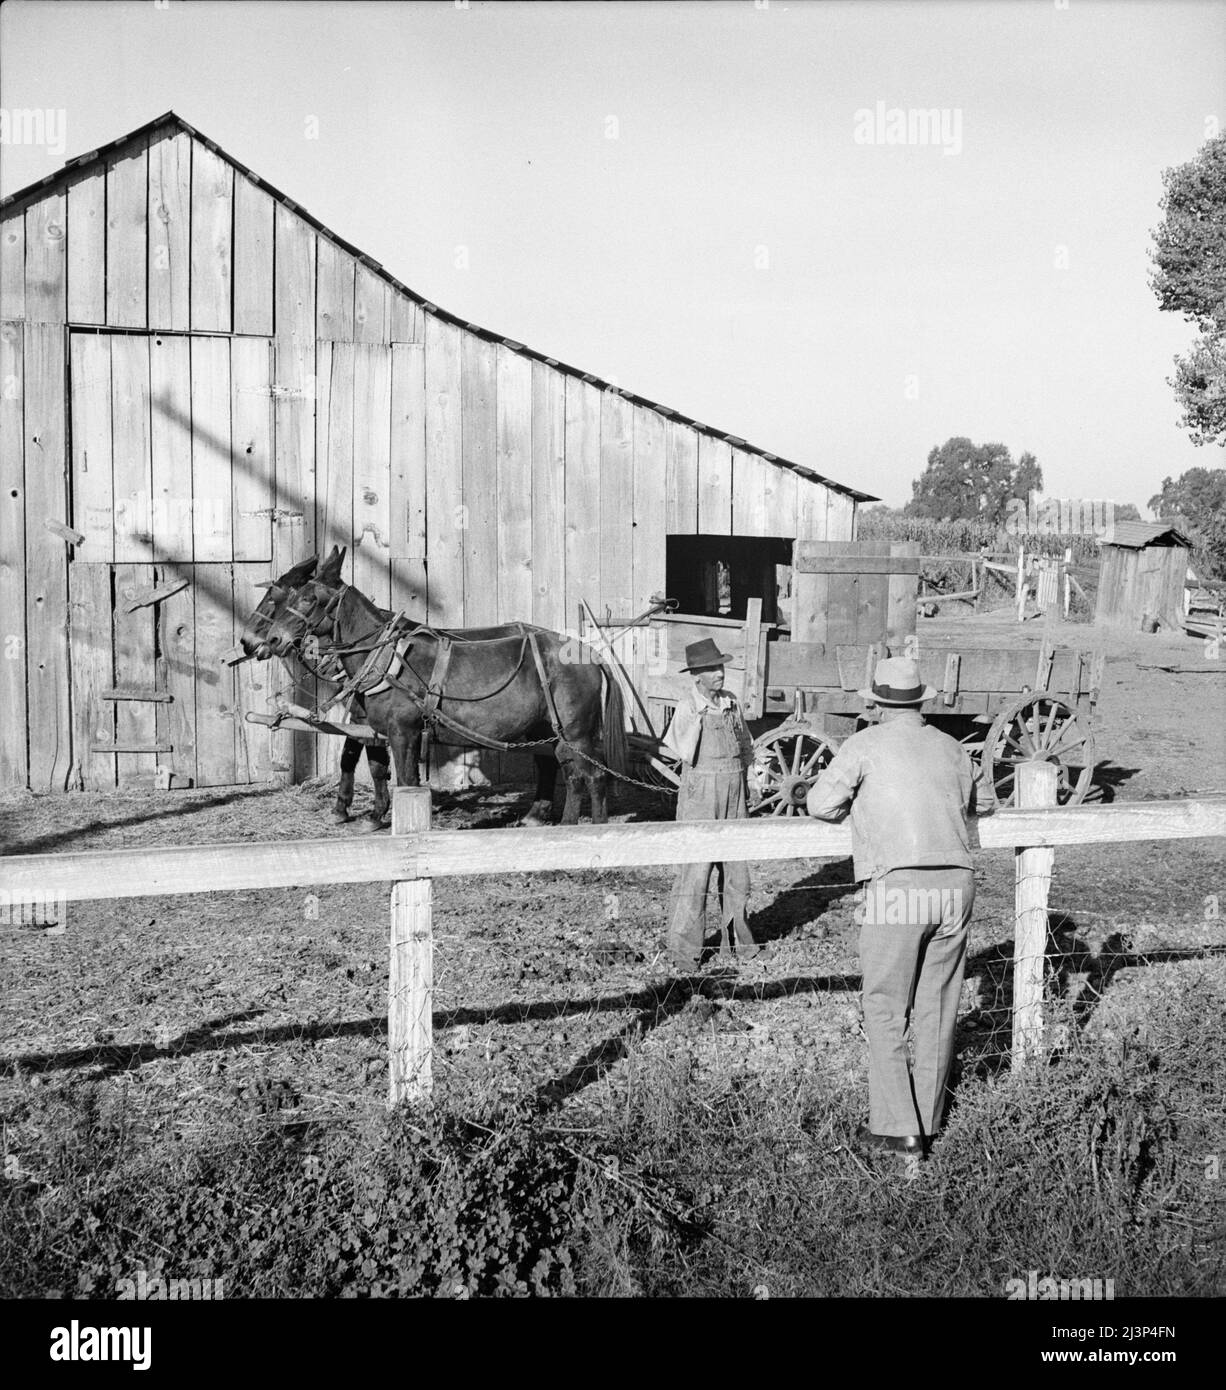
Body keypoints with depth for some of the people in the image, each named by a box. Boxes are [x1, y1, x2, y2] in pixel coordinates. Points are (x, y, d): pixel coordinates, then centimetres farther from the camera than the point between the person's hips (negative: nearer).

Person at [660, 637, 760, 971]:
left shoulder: (732, 703, 7)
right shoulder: (687, 708, -9)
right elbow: (686, 753, -22)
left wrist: (743, 789, 16)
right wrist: (698, 717, -25)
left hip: (733, 793, 5)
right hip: (700, 794, -5)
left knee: (736, 868, 10)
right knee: (695, 869, -5)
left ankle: (735, 936, 23)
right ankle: (681, 946, 2)